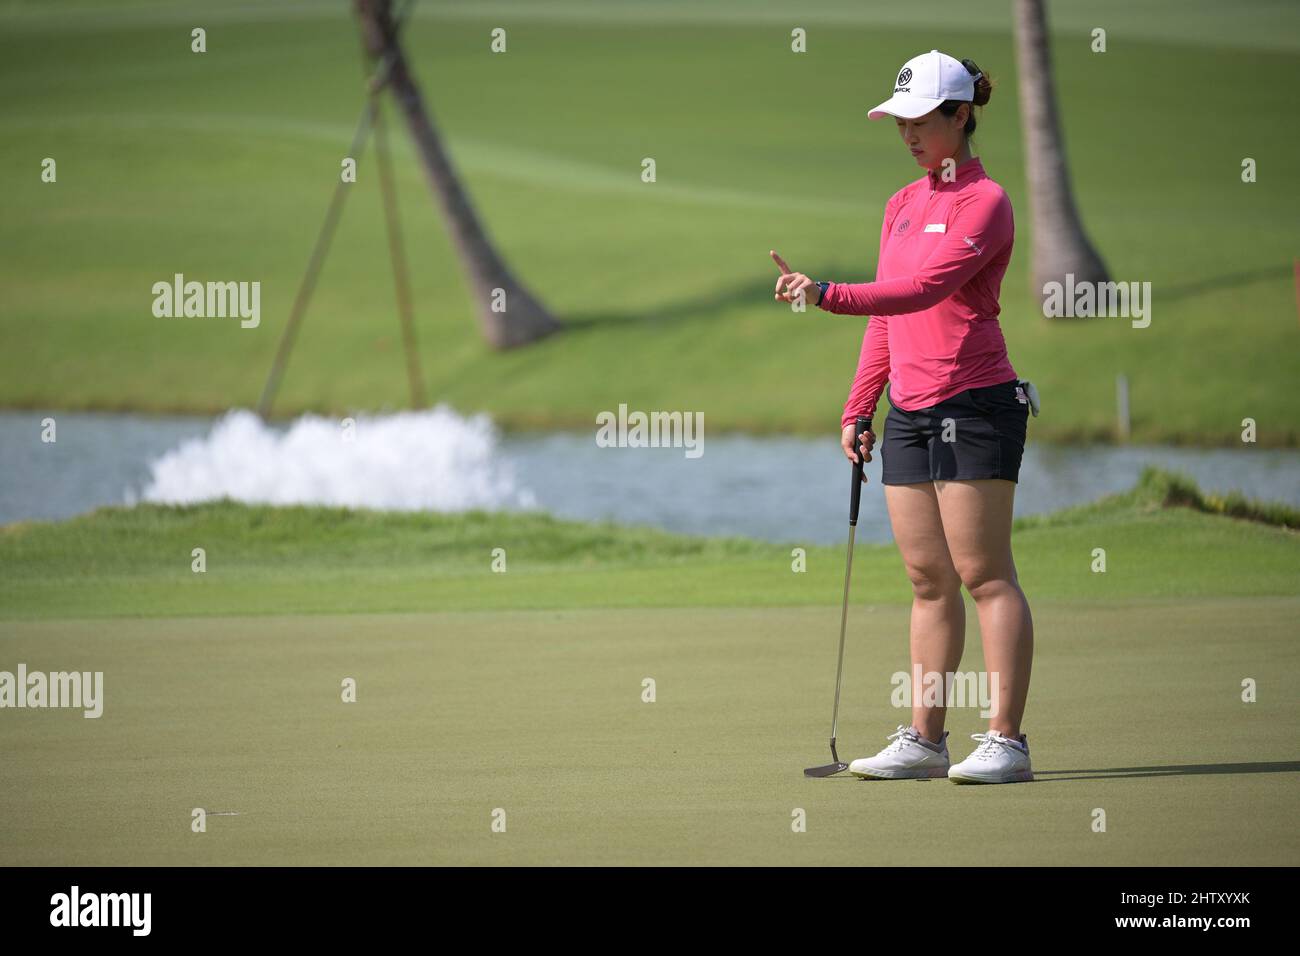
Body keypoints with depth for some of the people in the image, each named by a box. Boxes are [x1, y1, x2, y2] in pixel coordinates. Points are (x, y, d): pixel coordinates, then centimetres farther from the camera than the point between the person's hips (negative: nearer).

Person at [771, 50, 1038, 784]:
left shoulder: (985, 202, -10)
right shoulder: (901, 205, 16)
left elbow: (923, 289, -23)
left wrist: (828, 296, -32)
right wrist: (858, 406, 17)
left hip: (975, 404, -8)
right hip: (908, 411, 8)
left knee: (984, 573, -7)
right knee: (928, 579, 8)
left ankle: (1007, 742, -5)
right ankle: (924, 739, 9)